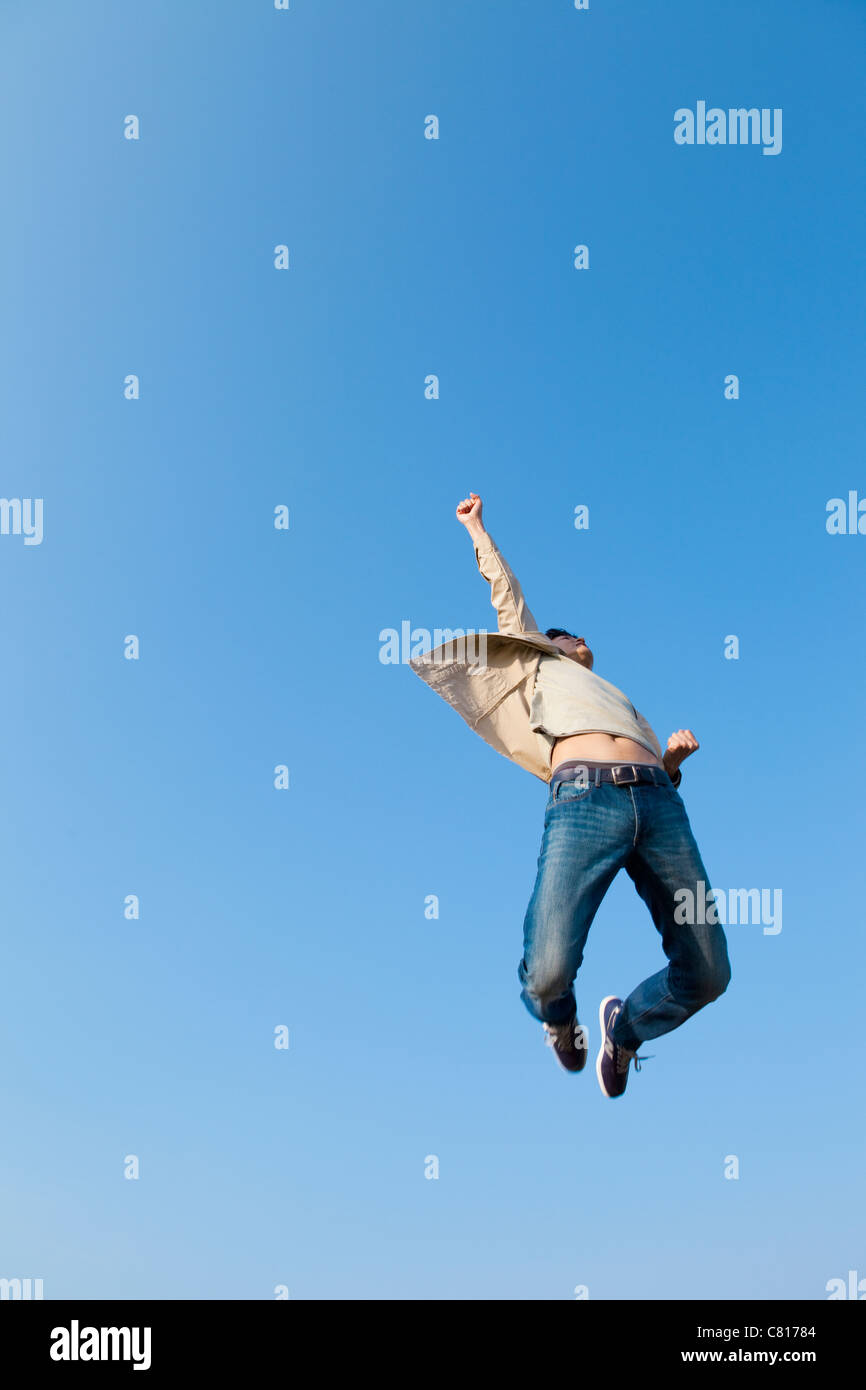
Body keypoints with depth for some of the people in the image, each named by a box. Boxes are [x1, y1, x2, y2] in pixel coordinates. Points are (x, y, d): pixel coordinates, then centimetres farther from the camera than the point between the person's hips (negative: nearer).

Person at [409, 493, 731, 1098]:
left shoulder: (617, 696, 43)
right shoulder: (539, 661, 34)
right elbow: (508, 595, 35)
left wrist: (677, 755, 12)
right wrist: (477, 528, 46)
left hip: (658, 799, 5)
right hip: (583, 798, -5)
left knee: (708, 974, -7)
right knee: (547, 973, -21)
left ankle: (626, 1025, 25)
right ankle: (559, 1019, 19)